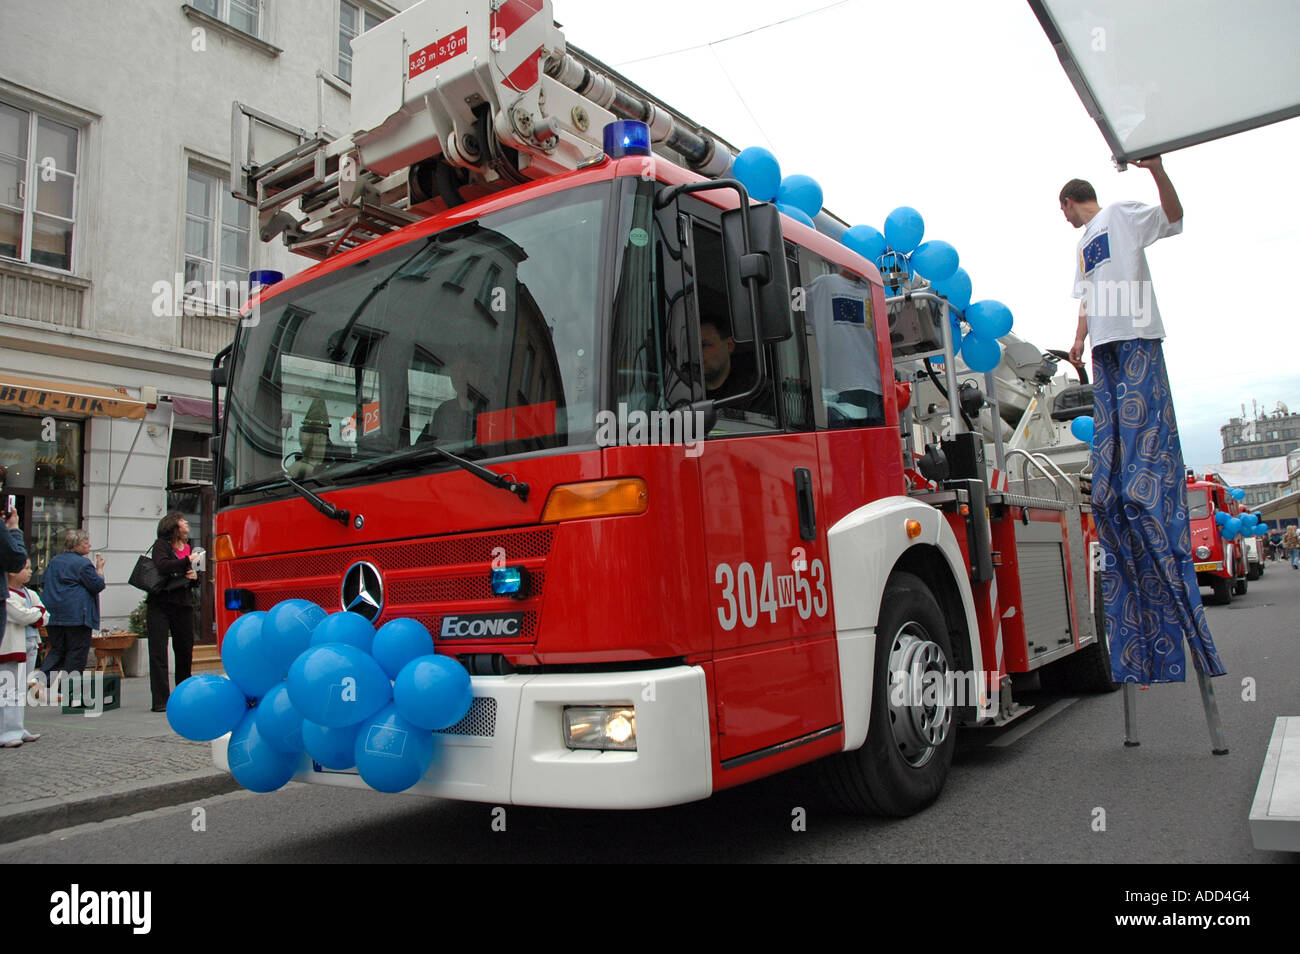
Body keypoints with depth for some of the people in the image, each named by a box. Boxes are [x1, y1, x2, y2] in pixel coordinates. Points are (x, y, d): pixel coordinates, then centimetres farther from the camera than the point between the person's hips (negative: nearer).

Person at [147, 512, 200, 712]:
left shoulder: (189, 547, 14)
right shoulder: (161, 545, -2)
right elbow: (162, 566, -21)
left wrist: (195, 575, 0)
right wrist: (188, 561, -15)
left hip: (183, 605, 5)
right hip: (160, 604, -5)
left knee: (185, 651, 9)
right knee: (158, 653, -5)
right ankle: (160, 701, -4)